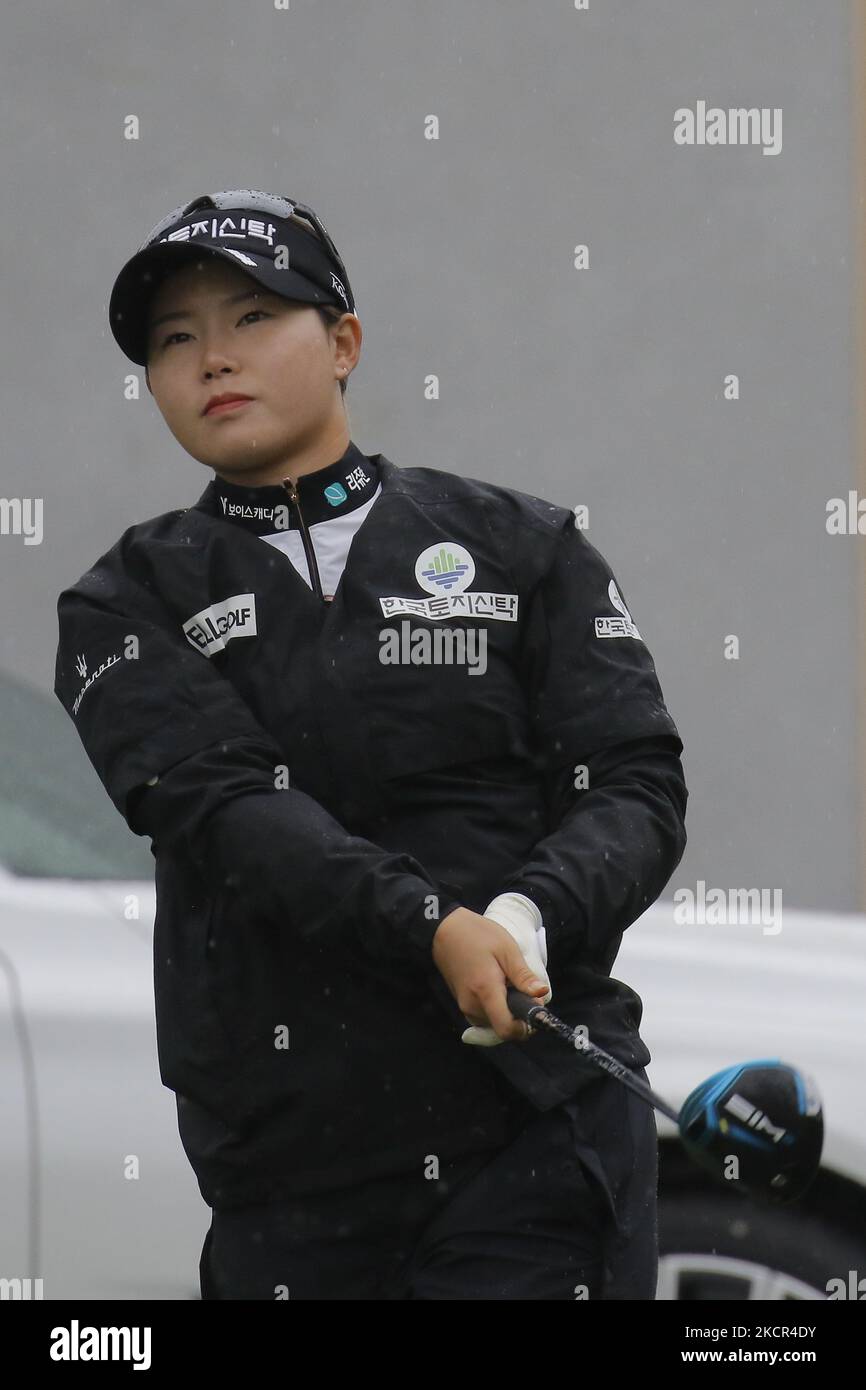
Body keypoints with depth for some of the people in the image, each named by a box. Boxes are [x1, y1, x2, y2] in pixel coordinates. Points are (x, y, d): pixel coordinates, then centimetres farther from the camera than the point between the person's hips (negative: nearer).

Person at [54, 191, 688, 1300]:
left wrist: (532, 916, -21)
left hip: (537, 1134, -1)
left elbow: (638, 784, 1)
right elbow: (227, 811, -9)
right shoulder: (127, 606, 8)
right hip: (283, 1158, 1)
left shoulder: (521, 547, 10)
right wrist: (435, 931, -25)